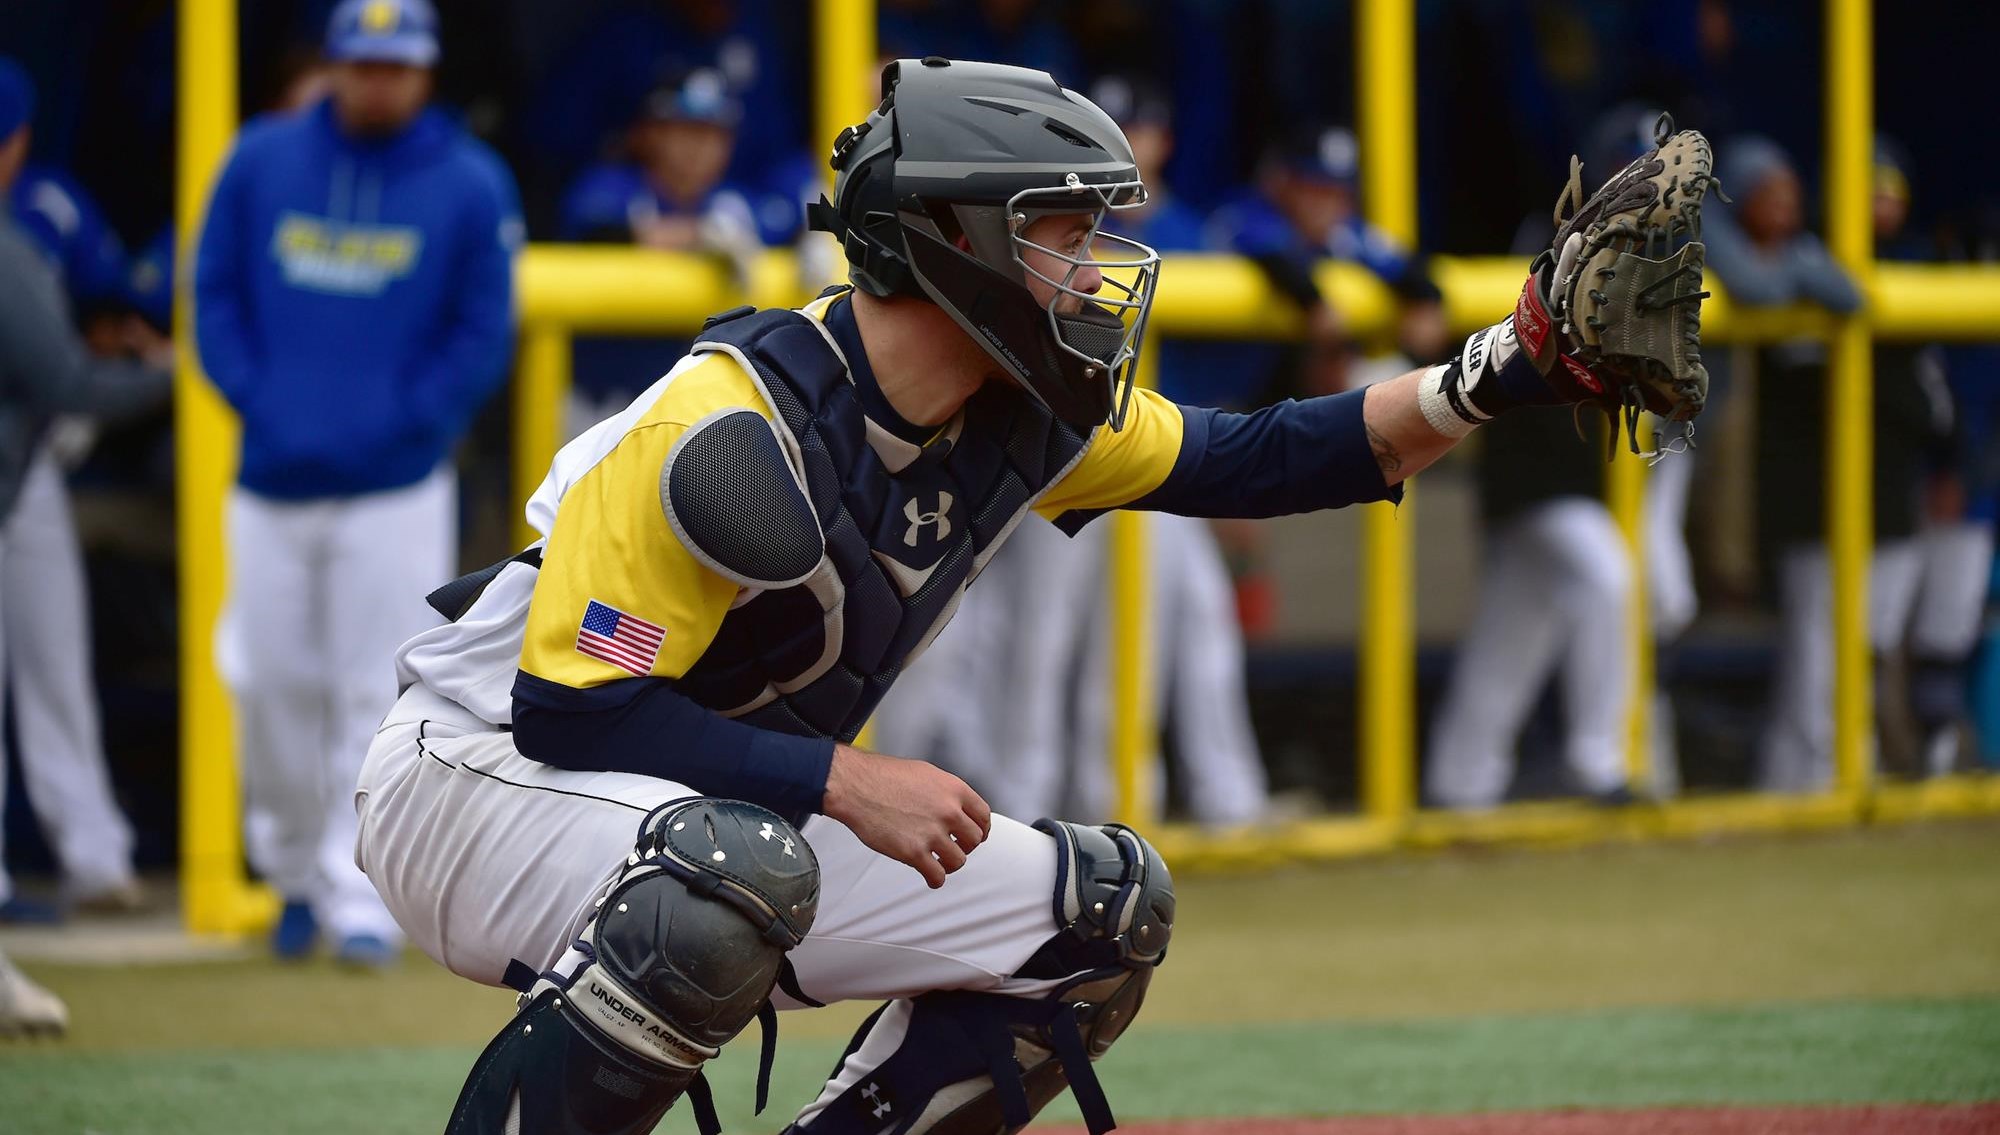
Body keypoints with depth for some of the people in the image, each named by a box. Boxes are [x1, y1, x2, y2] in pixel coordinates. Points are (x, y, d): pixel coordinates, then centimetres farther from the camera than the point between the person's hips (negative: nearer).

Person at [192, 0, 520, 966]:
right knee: (273, 686, 7)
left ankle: (361, 899, -4)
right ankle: (297, 873, 26)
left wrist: (404, 423, -9)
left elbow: (482, 335, 0)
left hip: (397, 488, -3)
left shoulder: (469, 185, -1)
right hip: (271, 482, 3)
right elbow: (215, 296, 8)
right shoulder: (261, 161, 5)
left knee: (379, 697, -6)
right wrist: (257, 403, -4)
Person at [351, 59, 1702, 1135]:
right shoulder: (731, 435, -27)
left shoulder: (1029, 423, -2)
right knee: (742, 868, -41)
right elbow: (571, 709, -28)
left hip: (736, 813, 9)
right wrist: (850, 782, -30)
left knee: (1106, 910, 4)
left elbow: (1262, 461, 6)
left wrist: (1507, 372, -7)